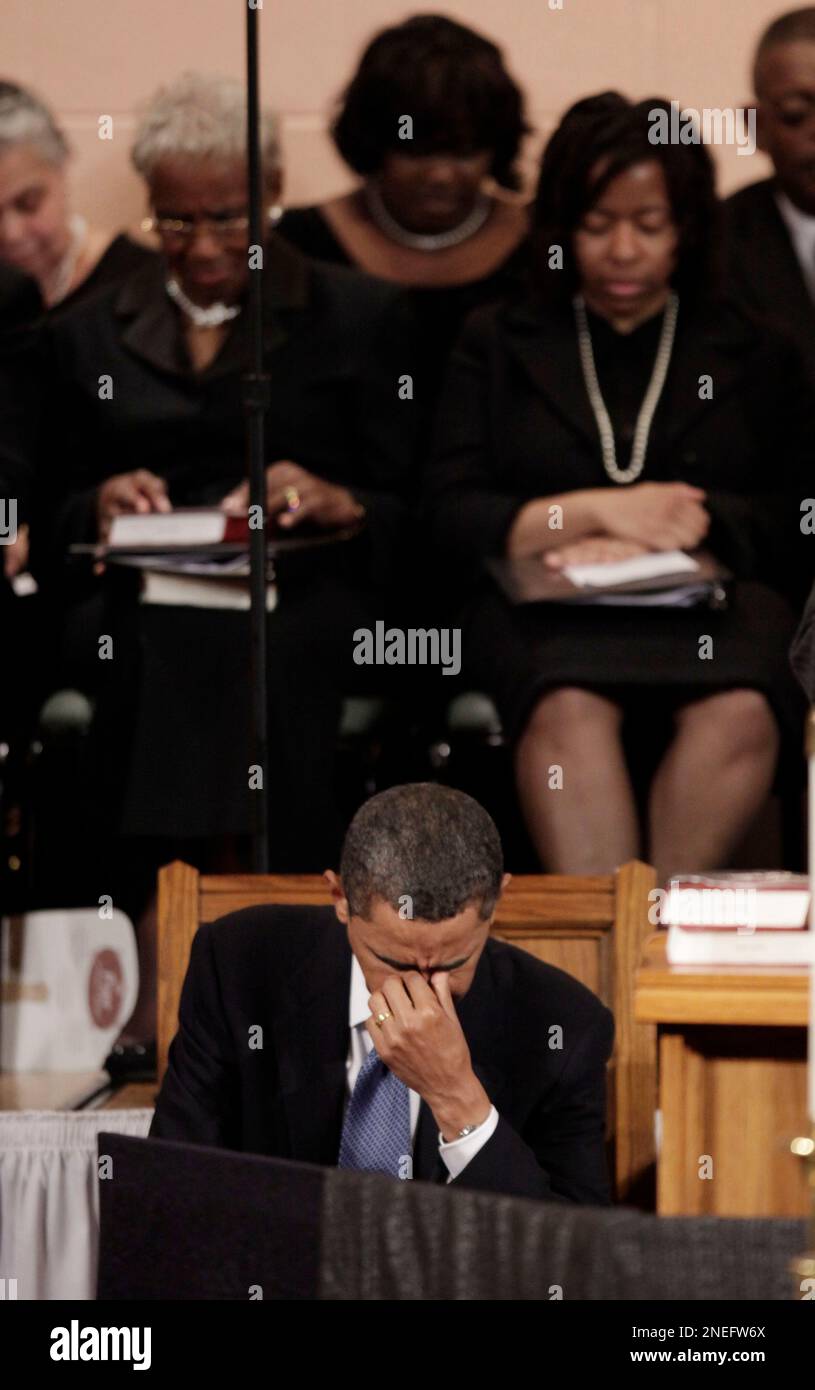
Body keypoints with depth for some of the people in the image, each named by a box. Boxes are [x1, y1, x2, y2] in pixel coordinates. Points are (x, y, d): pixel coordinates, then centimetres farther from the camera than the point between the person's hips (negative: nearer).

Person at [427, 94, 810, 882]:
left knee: (742, 713, -37)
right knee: (569, 709, -38)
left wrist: (667, 533, -6)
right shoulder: (498, 344, 22)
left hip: (711, 604, 1)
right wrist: (597, 512, -3)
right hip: (544, 609, -1)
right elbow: (453, 515, 11)